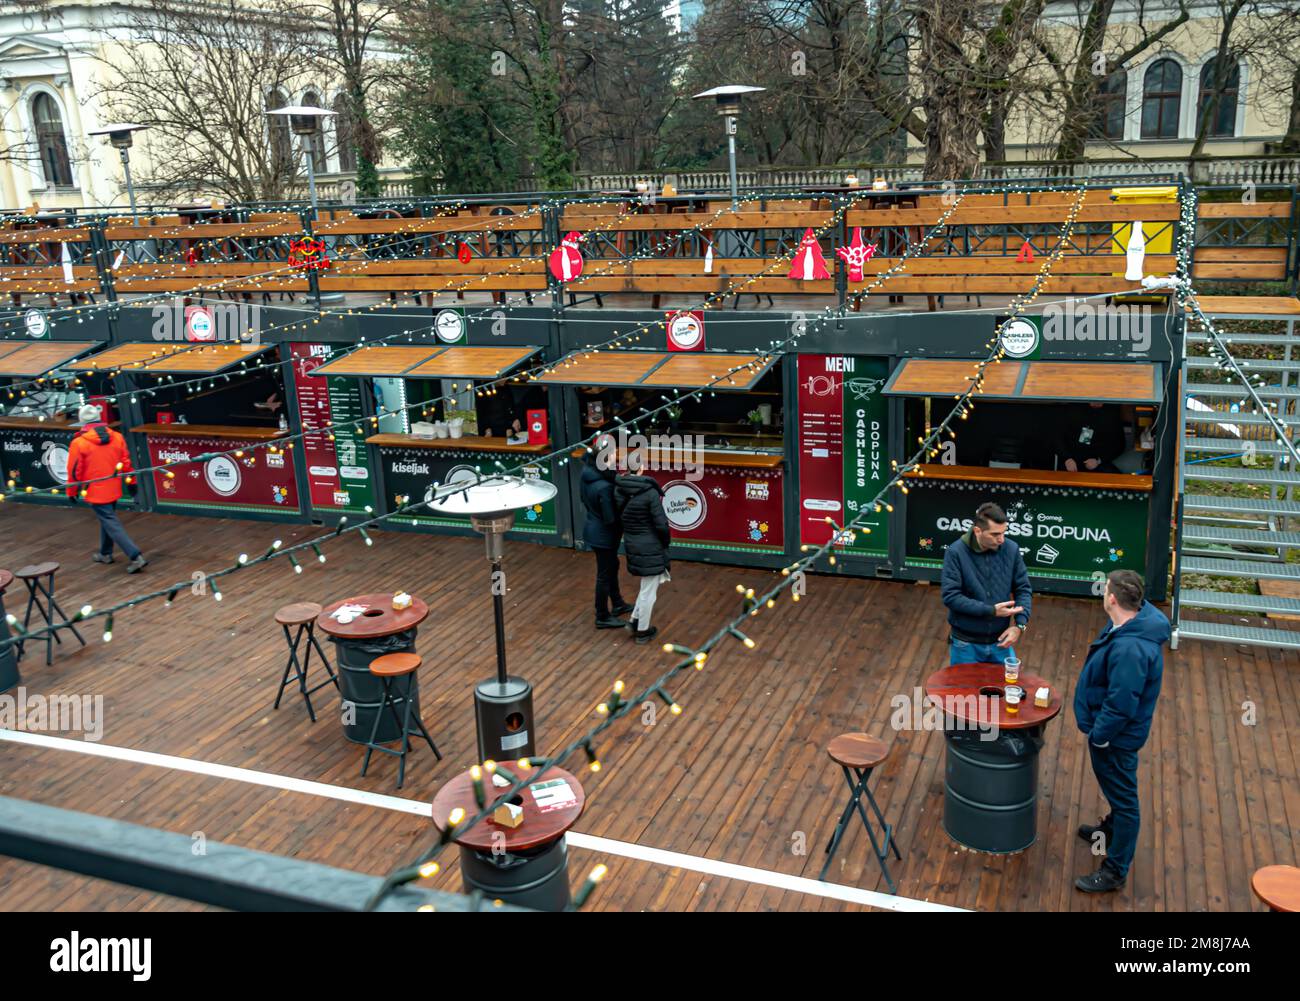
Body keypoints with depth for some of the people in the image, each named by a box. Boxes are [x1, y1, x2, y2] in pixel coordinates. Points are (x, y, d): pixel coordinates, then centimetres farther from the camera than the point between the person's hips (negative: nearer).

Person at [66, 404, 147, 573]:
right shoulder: (117, 437, -2)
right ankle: (105, 554, 37)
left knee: (112, 524, -3)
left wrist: (72, 492, 6)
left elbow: (74, 471, -8)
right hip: (113, 490, 6)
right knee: (107, 519, 24)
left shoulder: (79, 443, -14)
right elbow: (126, 463, 6)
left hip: (95, 492, -6)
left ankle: (136, 557, -12)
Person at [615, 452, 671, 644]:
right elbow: (661, 524, -18)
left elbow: (619, 515, 4)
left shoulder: (619, 489, -3)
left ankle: (635, 620, 27)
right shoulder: (650, 492, -21)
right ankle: (642, 631, 20)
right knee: (649, 591, 9)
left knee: (648, 585, 26)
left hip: (631, 545, 7)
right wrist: (666, 542, 0)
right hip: (651, 547, -7)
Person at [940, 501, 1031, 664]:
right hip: (966, 644, -2)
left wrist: (1020, 625, -14)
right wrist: (991, 611, -23)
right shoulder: (956, 552, -17)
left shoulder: (1011, 549, -8)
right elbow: (950, 596, -19)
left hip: (1000, 641, 2)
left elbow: (1023, 589, 0)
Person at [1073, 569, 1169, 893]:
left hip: (1116, 736, -10)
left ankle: (1115, 871, 22)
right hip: (1111, 729, 10)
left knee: (1123, 797, 7)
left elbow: (1121, 705, -32)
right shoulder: (1134, 621, -5)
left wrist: (1098, 736, -18)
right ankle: (1112, 830, 55)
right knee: (1116, 790, 31)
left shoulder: (1129, 648, -37)